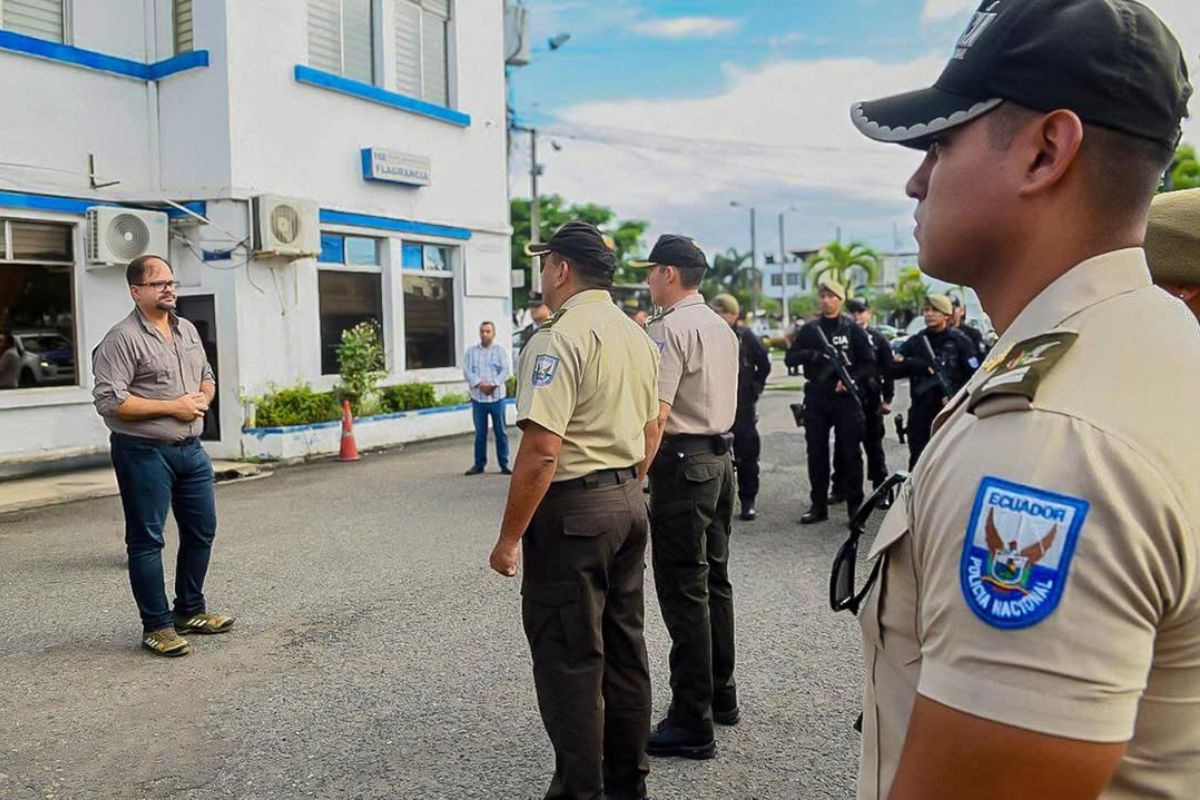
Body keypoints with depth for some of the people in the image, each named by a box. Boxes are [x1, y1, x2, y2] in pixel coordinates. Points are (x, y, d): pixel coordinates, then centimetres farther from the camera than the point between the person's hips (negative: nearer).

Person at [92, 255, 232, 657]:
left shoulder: (188, 331, 12)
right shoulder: (122, 339, -11)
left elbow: (207, 377, 23)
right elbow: (109, 401, -18)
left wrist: (202, 398, 0)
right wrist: (172, 406, -17)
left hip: (190, 448, 8)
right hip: (144, 452, -8)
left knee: (201, 530, 14)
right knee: (146, 540, 2)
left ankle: (190, 611, 29)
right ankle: (156, 626, 12)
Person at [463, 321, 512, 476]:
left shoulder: (500, 350, 5)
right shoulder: (471, 351, 10)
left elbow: (506, 370, -5)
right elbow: (467, 371, 0)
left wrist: (492, 384, -17)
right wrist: (480, 384, -16)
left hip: (497, 397, -1)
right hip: (478, 398, 2)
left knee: (501, 432, 2)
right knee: (480, 433, 7)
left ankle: (504, 464, 8)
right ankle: (479, 464, 14)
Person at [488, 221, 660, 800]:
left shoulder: (560, 339, -17)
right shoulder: (637, 337, 11)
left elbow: (541, 451, -23)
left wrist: (510, 536, -16)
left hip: (571, 511, -9)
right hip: (630, 503, 9)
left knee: (569, 659, 3)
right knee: (623, 644, 17)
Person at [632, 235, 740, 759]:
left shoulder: (669, 329, -15)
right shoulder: (722, 327, 14)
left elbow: (656, 414, -21)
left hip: (682, 464, -9)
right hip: (722, 456, 10)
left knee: (683, 589, -3)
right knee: (715, 578, 17)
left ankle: (692, 723, 4)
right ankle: (720, 696, 31)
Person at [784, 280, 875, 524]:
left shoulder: (853, 329, 3)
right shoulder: (809, 330, 9)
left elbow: (869, 364, 2)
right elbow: (790, 358, 2)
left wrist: (851, 380, -14)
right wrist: (813, 354, -16)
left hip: (846, 398, -2)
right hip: (816, 398, 2)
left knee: (850, 453, 1)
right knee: (817, 453, 6)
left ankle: (855, 506, 9)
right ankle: (818, 505, 16)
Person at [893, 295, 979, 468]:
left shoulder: (960, 341, 2)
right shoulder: (914, 342, 12)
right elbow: (894, 369, 4)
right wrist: (916, 365, -14)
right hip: (921, 412, 3)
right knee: (918, 462, 8)